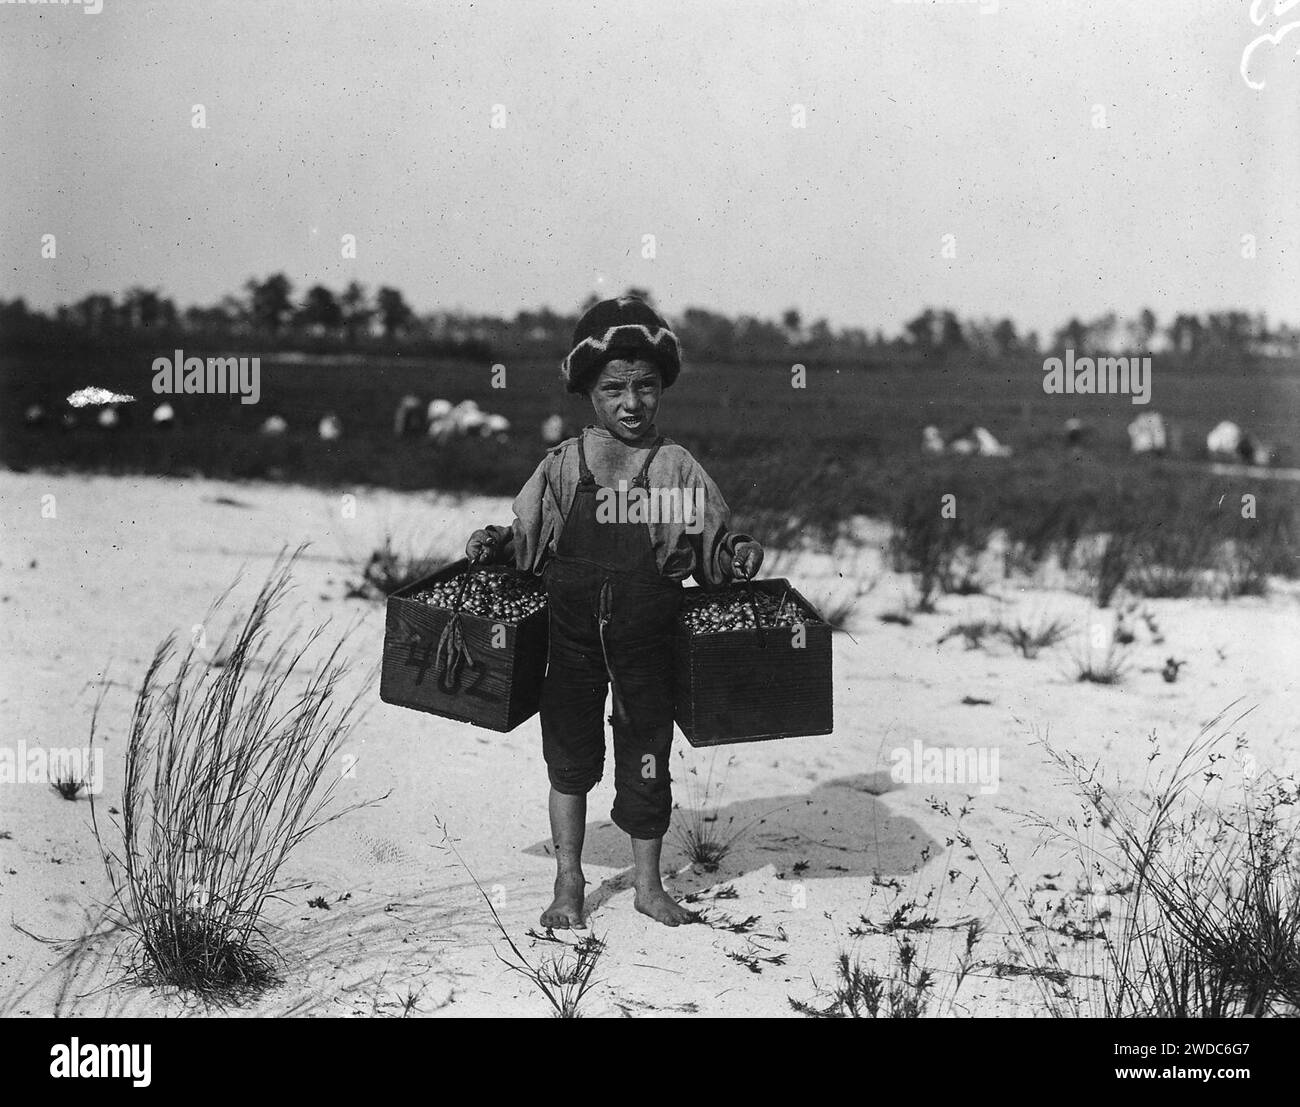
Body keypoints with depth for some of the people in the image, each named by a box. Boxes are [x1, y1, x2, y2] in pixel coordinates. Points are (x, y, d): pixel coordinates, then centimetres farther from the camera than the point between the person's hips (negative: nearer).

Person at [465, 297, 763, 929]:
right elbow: (528, 541, 7)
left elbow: (709, 549, 6)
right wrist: (496, 543, -11)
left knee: (647, 758, 9)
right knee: (569, 754, 9)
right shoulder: (563, 466, -1)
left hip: (648, 638, 0)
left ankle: (648, 887, 27)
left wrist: (736, 554, -14)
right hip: (572, 633, 0)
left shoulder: (678, 469, -2)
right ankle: (569, 882, 26)